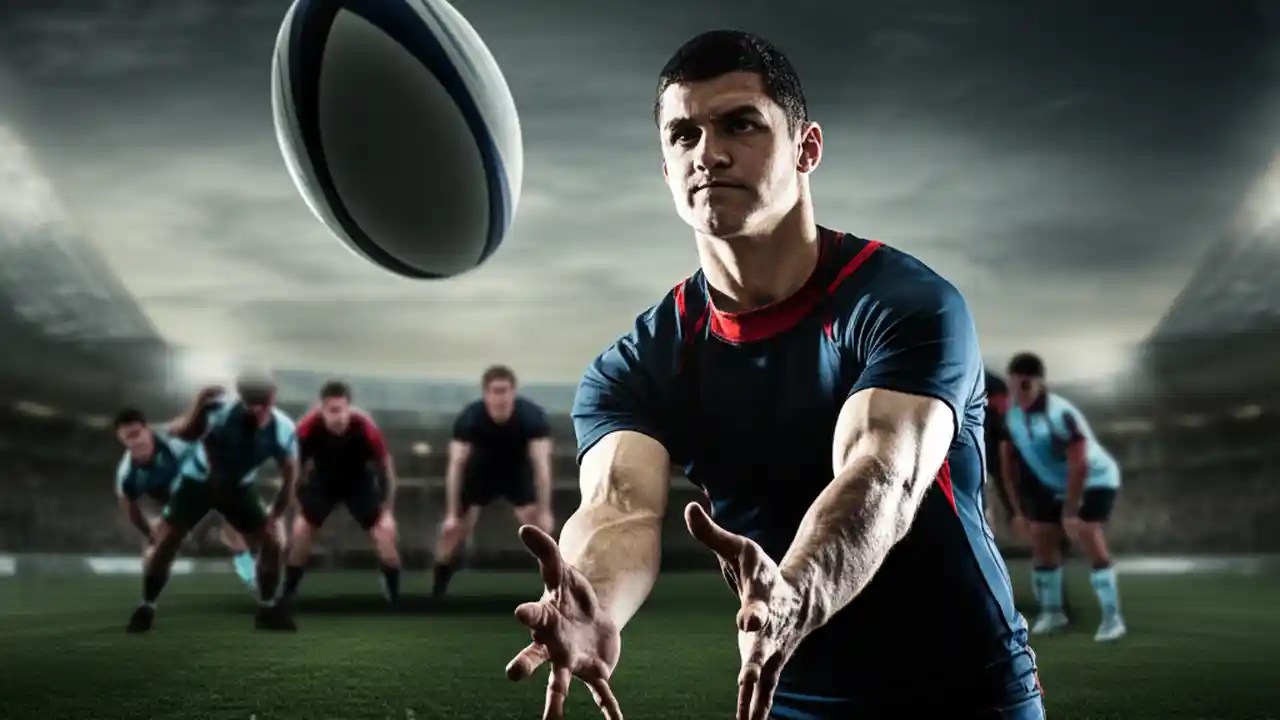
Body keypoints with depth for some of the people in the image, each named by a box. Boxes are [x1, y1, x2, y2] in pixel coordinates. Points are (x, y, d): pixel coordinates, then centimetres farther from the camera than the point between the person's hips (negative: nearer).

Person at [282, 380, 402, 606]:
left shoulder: (366, 428, -35)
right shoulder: (307, 428, -33)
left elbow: (386, 467, -19)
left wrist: (388, 511, -15)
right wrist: (297, 501, -10)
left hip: (359, 482, -1)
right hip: (322, 481, 1)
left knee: (385, 532, -11)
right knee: (301, 530, -9)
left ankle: (396, 597, 5)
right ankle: (288, 594, 10)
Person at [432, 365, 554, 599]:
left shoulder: (532, 416, -33)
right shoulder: (469, 418, -31)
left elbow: (542, 464, -35)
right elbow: (456, 465, -31)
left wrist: (545, 512, -41)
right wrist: (451, 514, -34)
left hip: (518, 470, 0)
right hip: (481, 470, 0)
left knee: (539, 527, -14)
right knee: (453, 530, -5)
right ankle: (436, 595, 13)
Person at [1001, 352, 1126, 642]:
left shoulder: (1060, 414, -31)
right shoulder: (1012, 414, -9)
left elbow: (1079, 465, -31)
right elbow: (1010, 461, 1)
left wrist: (1070, 510, -27)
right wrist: (1019, 506, 1)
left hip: (1094, 480, -7)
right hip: (1054, 483, 7)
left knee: (1089, 539, -21)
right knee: (1041, 541, 6)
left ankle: (1112, 618, -12)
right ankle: (1052, 612, 23)